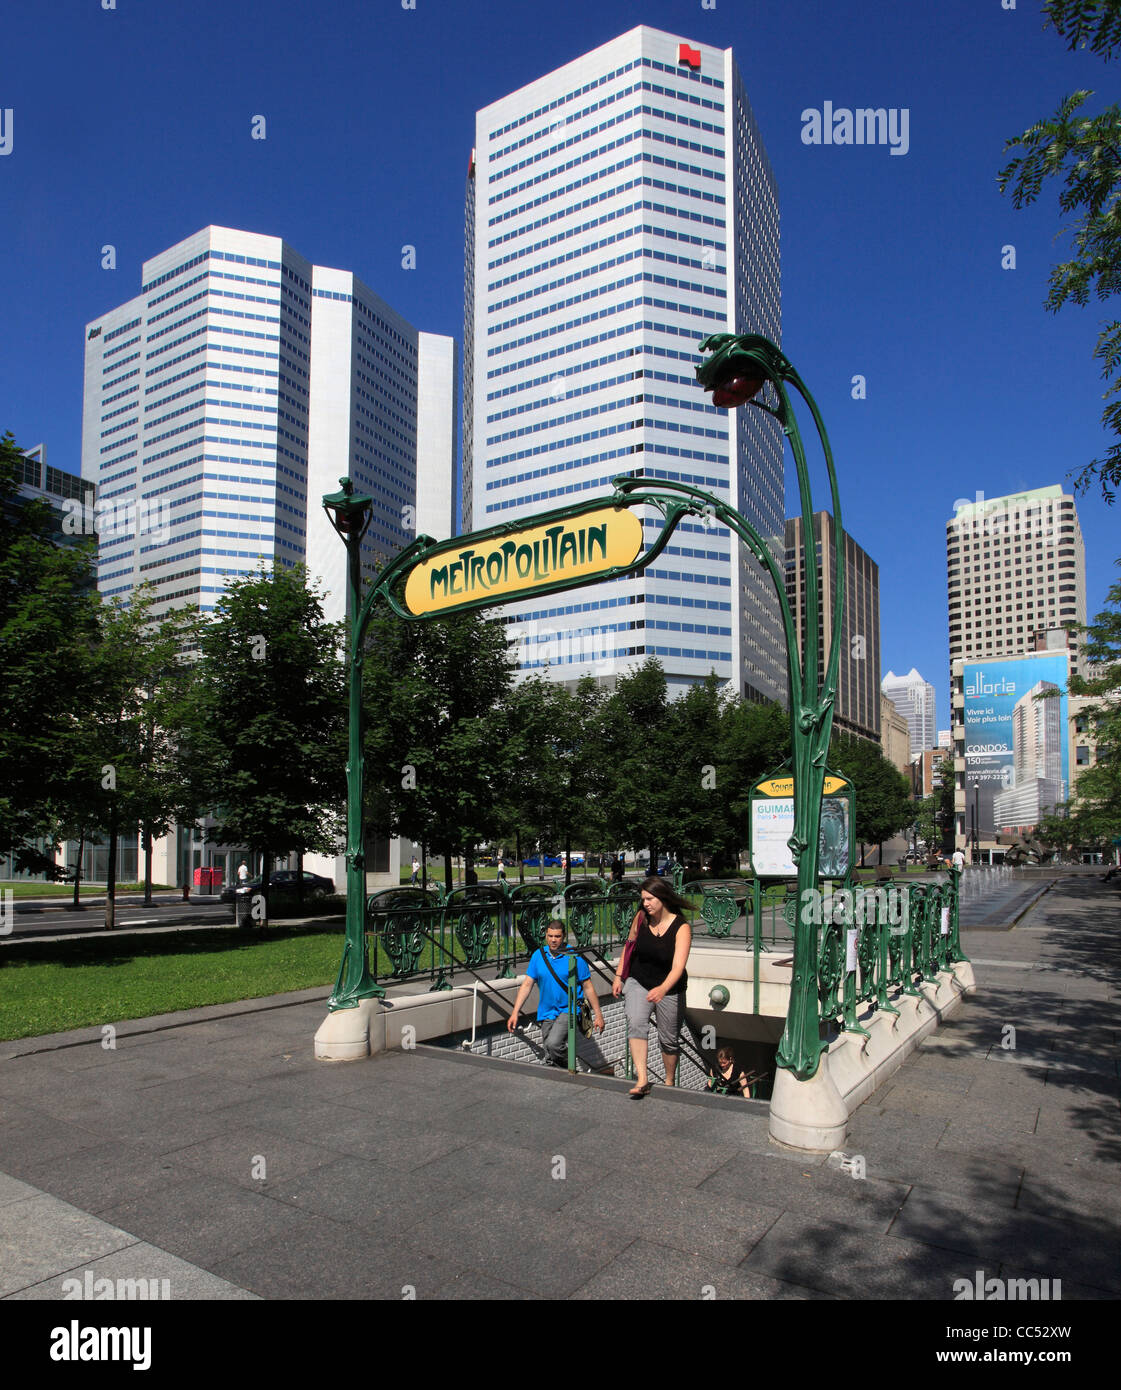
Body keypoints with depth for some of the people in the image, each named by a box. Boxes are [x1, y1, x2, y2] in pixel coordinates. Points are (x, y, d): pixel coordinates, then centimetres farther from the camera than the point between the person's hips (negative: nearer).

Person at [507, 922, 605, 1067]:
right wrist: (515, 1013, -3)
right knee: (550, 1059, 5)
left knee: (553, 1043, -24)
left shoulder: (575, 957, -9)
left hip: (568, 1010, -4)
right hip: (547, 1013, 4)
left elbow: (588, 987, -3)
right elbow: (527, 985, 2)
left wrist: (598, 1015, -3)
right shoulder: (538, 956, 1)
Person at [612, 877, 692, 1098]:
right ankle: (642, 1080, -25)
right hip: (638, 983, 2)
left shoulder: (681, 928, -20)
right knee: (635, 1023, -23)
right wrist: (618, 977, 8)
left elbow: (678, 966, -31)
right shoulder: (641, 917, -9)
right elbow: (629, 947, 9)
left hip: (669, 990, -2)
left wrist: (663, 989, -47)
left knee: (668, 1039, 10)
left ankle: (669, 1083, 33)